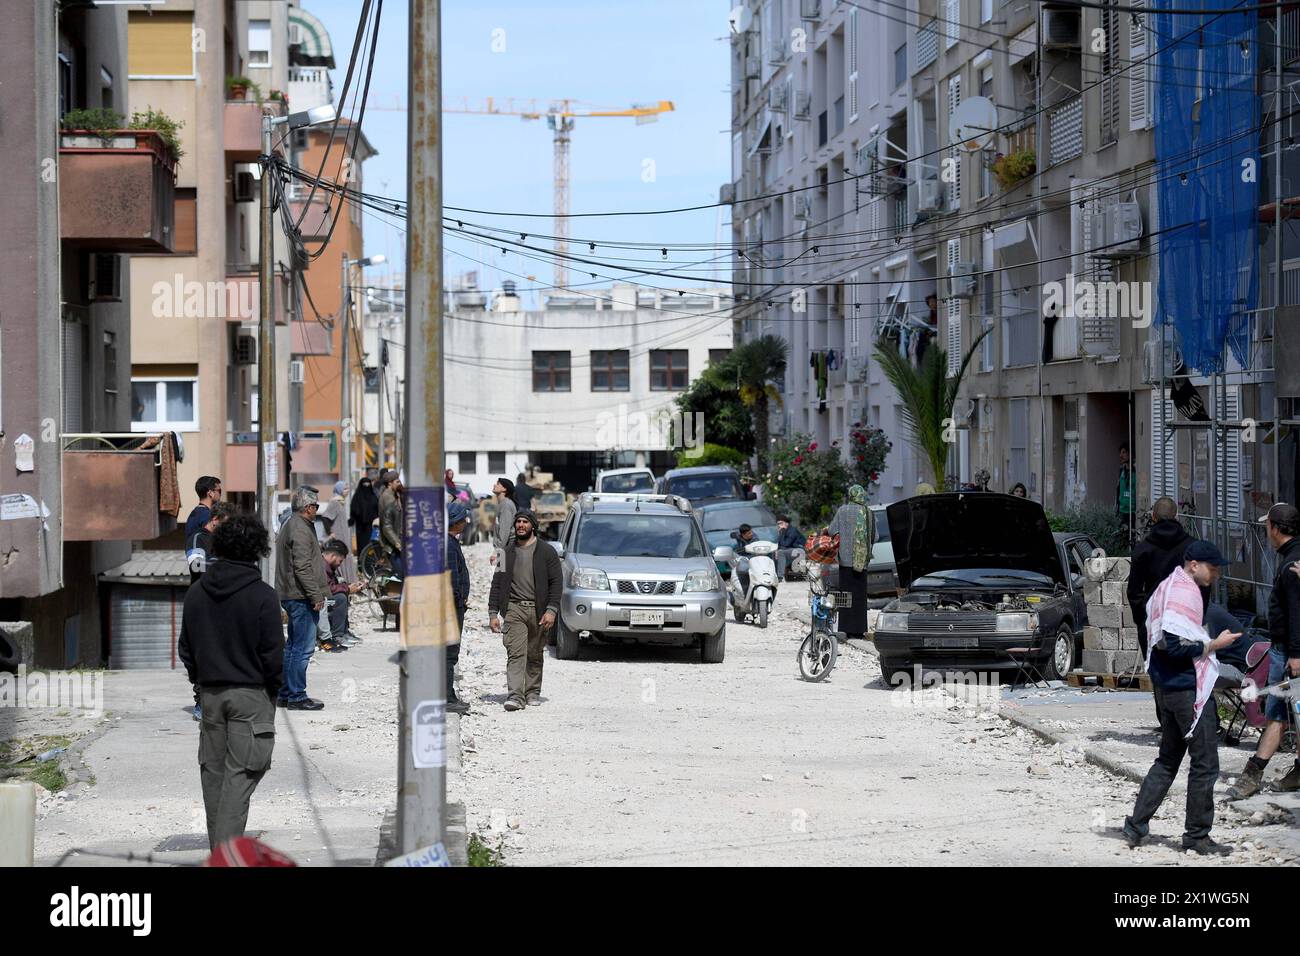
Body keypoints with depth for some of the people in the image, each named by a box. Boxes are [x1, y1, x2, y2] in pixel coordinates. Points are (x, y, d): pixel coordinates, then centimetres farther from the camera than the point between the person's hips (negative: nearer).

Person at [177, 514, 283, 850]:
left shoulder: (195, 593, 3)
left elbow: (185, 648, 9)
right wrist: (274, 689, 5)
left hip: (210, 693, 5)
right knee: (241, 773, -4)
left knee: (213, 771, 13)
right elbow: (273, 652, -10)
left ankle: (218, 847, 19)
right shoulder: (262, 596, -13)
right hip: (251, 695, -5)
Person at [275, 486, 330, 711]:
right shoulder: (300, 530, -15)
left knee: (293, 646, 16)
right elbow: (303, 567, -21)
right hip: (301, 597, -11)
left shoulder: (289, 526, 19)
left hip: (290, 596, 11)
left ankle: (285, 693, 21)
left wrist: (317, 593, 24)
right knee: (303, 647, -8)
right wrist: (316, 595, -19)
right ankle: (296, 696, -7)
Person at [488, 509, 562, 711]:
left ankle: (533, 692, 21)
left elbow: (555, 583, 0)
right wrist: (493, 613, 4)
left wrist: (551, 610, -12)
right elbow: (497, 584, 12)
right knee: (515, 653, -12)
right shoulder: (507, 553, 12)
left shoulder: (546, 552, 5)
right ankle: (515, 695, -20)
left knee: (535, 655, 7)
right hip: (514, 609, 0)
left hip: (538, 610, 0)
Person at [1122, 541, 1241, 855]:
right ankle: (1197, 836, 5)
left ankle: (1136, 826, 15)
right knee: (1205, 764, -1)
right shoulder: (1185, 593, -18)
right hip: (1189, 688, -10)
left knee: (1168, 759, 17)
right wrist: (1215, 644, -14)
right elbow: (1177, 646, -24)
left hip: (1165, 685, 10)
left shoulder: (1165, 588, 14)